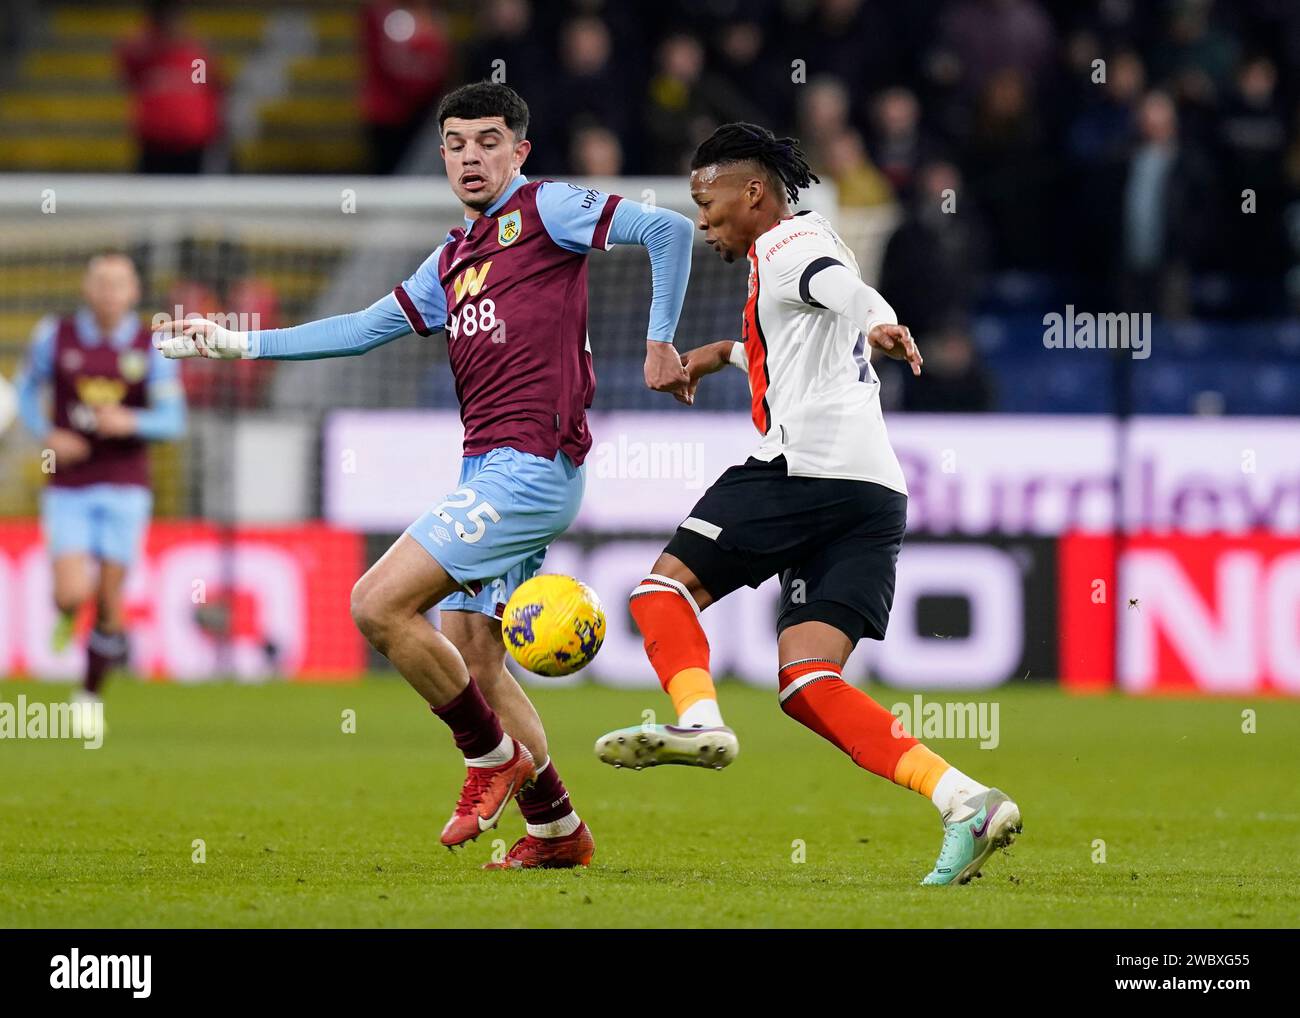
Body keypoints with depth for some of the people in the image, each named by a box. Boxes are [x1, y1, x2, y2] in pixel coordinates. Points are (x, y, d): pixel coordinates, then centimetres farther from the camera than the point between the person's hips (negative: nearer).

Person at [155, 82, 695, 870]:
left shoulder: (546, 209, -2)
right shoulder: (455, 258, 21)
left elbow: (669, 229, -9)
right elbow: (368, 329, 25)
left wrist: (660, 343, -13)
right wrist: (236, 343, 23)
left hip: (530, 467, -9)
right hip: (490, 471, 9)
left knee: (379, 604, -15)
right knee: (471, 657, 8)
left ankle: (493, 755, -1)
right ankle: (557, 830, 16)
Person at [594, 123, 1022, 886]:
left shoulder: (785, 246, 1)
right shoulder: (815, 246, 30)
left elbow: (842, 286, -24)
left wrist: (881, 326, -44)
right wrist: (725, 354, 61)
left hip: (805, 465, -9)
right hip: (875, 493, 9)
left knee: (667, 587, 1)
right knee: (806, 684, 0)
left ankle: (698, 716, -28)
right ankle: (964, 801, -16)